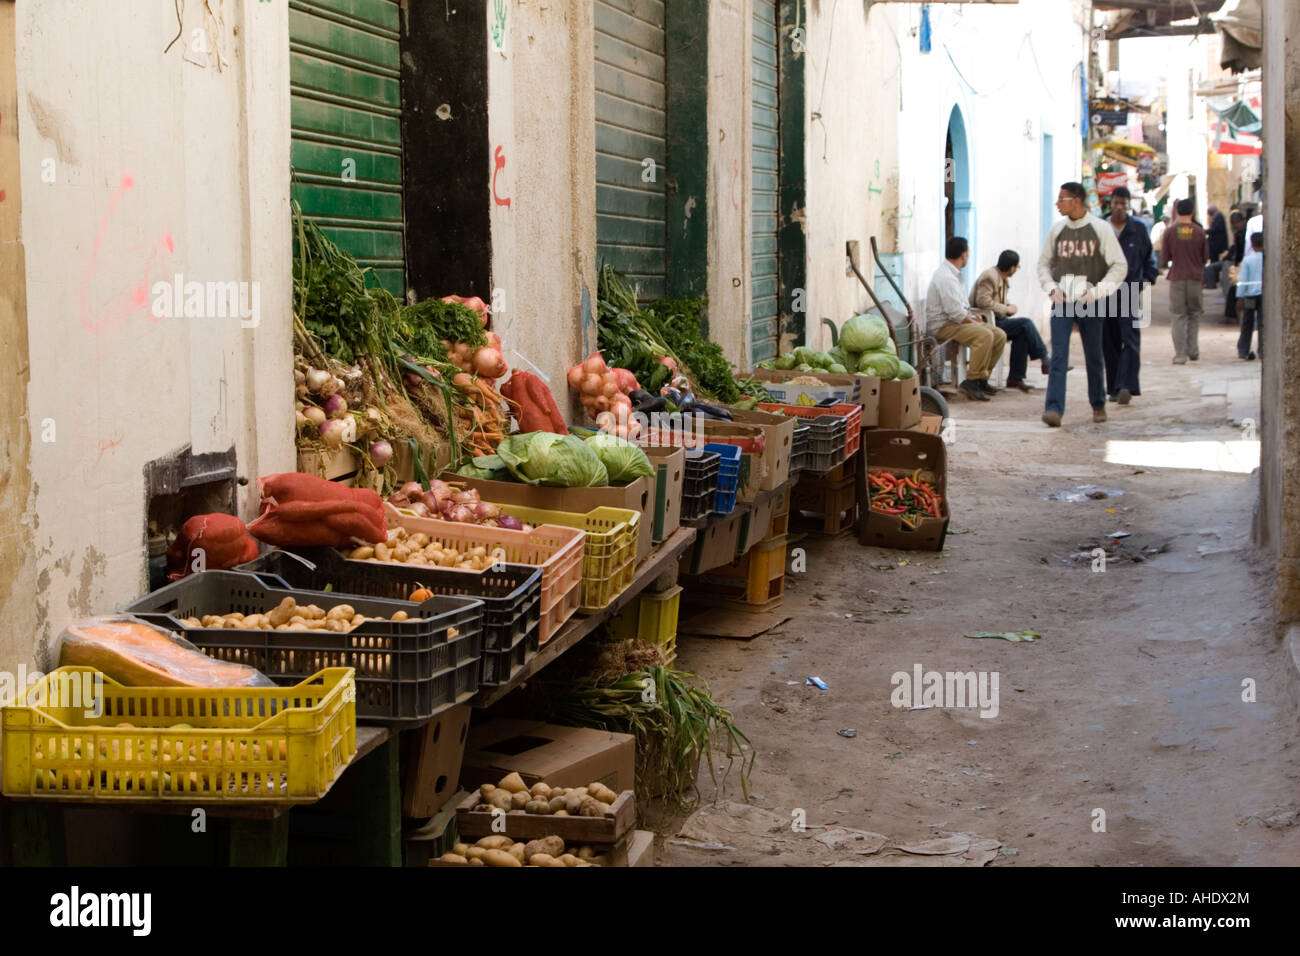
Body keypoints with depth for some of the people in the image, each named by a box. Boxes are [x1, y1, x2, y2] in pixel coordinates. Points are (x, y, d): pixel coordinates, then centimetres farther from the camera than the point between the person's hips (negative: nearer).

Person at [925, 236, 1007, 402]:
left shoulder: (953, 274, 15)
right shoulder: (945, 277, -20)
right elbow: (955, 313, -24)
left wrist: (972, 315, 8)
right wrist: (973, 321, -11)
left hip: (955, 321, 11)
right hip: (942, 326, -11)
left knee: (1000, 335, 1)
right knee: (985, 335, -31)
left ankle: (981, 378, 6)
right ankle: (971, 381, -25)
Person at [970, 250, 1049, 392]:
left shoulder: (1003, 278, 18)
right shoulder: (989, 276, -12)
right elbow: (983, 301, -22)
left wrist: (1008, 306, 6)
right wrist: (1006, 309, -16)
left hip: (996, 320, 9)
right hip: (986, 322, -9)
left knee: (1022, 334, -13)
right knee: (1026, 323, -19)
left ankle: (1015, 378, -12)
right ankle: (1045, 361, -10)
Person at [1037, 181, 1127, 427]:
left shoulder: (1100, 229, -3)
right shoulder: (1057, 229, 6)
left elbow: (1120, 266, -1)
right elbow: (1043, 263, 16)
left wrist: (1096, 291, -11)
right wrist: (1051, 287, -1)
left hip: (1089, 304, -2)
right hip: (1062, 303, 2)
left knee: (1093, 358, 9)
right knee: (1058, 357, -10)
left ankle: (1098, 405, 26)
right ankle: (1054, 409, -16)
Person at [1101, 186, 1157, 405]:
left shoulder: (1138, 229, 5)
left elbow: (1150, 259, 13)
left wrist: (1146, 282, 2)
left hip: (1131, 294, -2)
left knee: (1130, 341, -12)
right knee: (1109, 343, 4)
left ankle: (1126, 386, -16)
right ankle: (1113, 387, 11)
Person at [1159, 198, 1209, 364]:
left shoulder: (1170, 232, -5)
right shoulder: (1199, 232, -2)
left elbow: (1164, 258, -2)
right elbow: (1205, 257, 5)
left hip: (1177, 278, -1)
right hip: (1195, 278, 1)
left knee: (1179, 316, 2)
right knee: (1194, 315, 15)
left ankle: (1180, 354, -3)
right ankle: (1193, 351, 12)